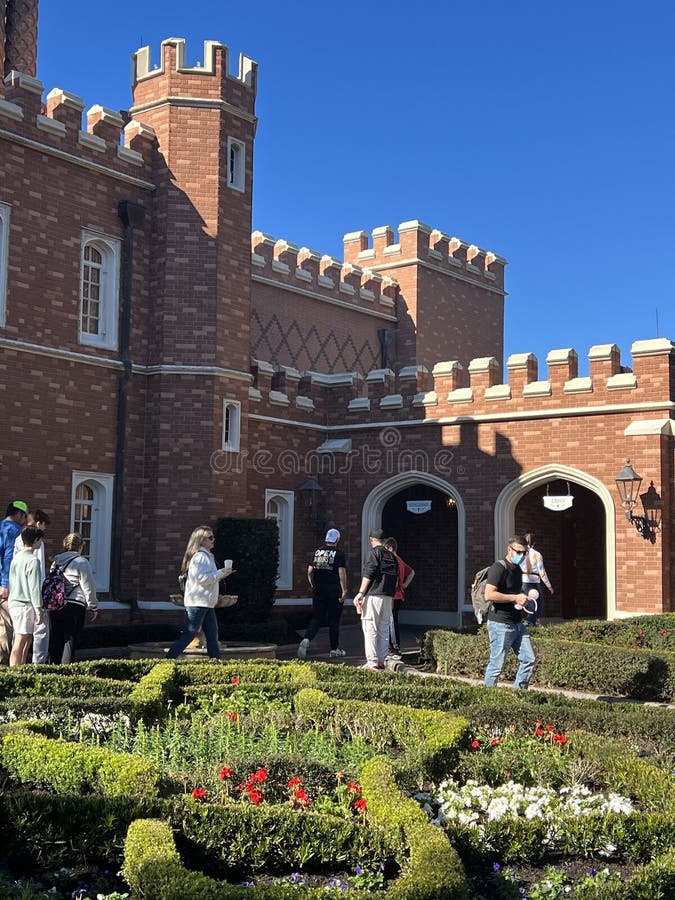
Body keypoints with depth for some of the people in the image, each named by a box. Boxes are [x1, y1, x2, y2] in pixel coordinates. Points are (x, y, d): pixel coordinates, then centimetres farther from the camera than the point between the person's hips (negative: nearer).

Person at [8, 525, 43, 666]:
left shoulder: (16, 557, 12)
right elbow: (34, 587, -15)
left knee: (27, 640, 15)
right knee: (20, 644, -7)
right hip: (26, 605, -8)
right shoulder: (33, 560, -13)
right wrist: (38, 610, -11)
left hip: (14, 603, 8)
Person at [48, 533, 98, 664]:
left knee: (55, 640, 13)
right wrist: (93, 608, 1)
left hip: (55, 607, 6)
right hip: (74, 607, -6)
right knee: (70, 640, -1)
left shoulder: (56, 561, 11)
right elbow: (88, 588, -8)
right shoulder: (82, 563, -8)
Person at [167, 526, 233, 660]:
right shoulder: (199, 557, -16)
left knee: (212, 632, 11)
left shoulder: (207, 556, 18)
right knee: (190, 633, -8)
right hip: (197, 603, -10)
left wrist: (222, 574, 9)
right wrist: (221, 573, -15)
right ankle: (170, 658, -5)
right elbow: (203, 579, -23)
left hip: (207, 603, 10)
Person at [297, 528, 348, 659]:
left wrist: (313, 586, 21)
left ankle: (306, 639, -18)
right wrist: (344, 590, -9)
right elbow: (342, 573, -13)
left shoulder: (317, 552, 8)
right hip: (333, 592, -4)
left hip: (318, 591, 4)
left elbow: (309, 571, 10)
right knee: (333, 620, 7)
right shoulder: (339, 554, -7)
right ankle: (334, 649, 14)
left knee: (316, 618, 7)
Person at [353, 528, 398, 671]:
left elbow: (368, 575, -13)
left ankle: (372, 662, -8)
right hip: (388, 597, 7)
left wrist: (360, 593, -12)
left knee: (370, 629, -4)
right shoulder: (392, 556, 16)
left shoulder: (374, 553, -5)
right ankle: (381, 661, 12)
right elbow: (395, 577, 15)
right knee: (384, 630, 11)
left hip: (373, 596, -7)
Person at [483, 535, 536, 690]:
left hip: (517, 623, 9)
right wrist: (516, 598, -20)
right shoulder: (499, 567, -13)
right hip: (500, 624, -9)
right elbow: (489, 595, -23)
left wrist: (523, 599, 13)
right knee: (496, 665, -3)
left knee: (529, 660, 7)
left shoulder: (518, 569, 16)